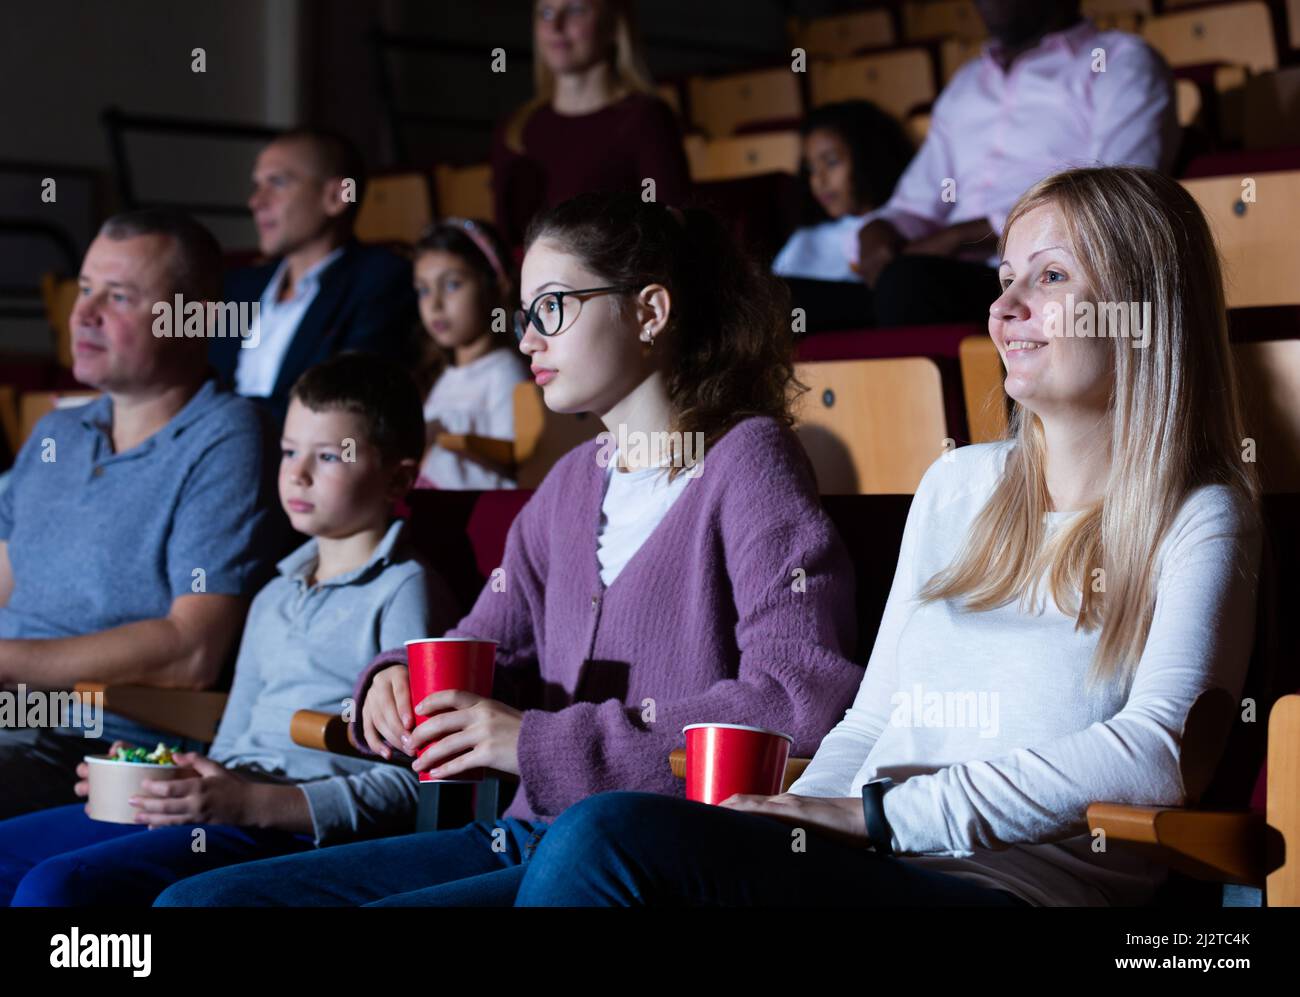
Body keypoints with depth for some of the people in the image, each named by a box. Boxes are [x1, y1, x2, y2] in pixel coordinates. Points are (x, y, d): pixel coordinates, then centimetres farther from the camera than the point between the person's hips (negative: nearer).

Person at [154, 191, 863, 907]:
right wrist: (402, 680, 0)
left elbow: (798, 699, -18)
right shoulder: (573, 482, 19)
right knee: (199, 898, -3)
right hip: (526, 838, 8)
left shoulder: (746, 459, -5)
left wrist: (545, 743, -18)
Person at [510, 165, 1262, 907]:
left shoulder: (1200, 520, 2)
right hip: (858, 870, 6)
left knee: (615, 839, -29)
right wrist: (794, 822, -2)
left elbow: (1161, 753, -15)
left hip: (1015, 884, -6)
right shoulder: (959, 485, 22)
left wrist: (877, 814, -16)